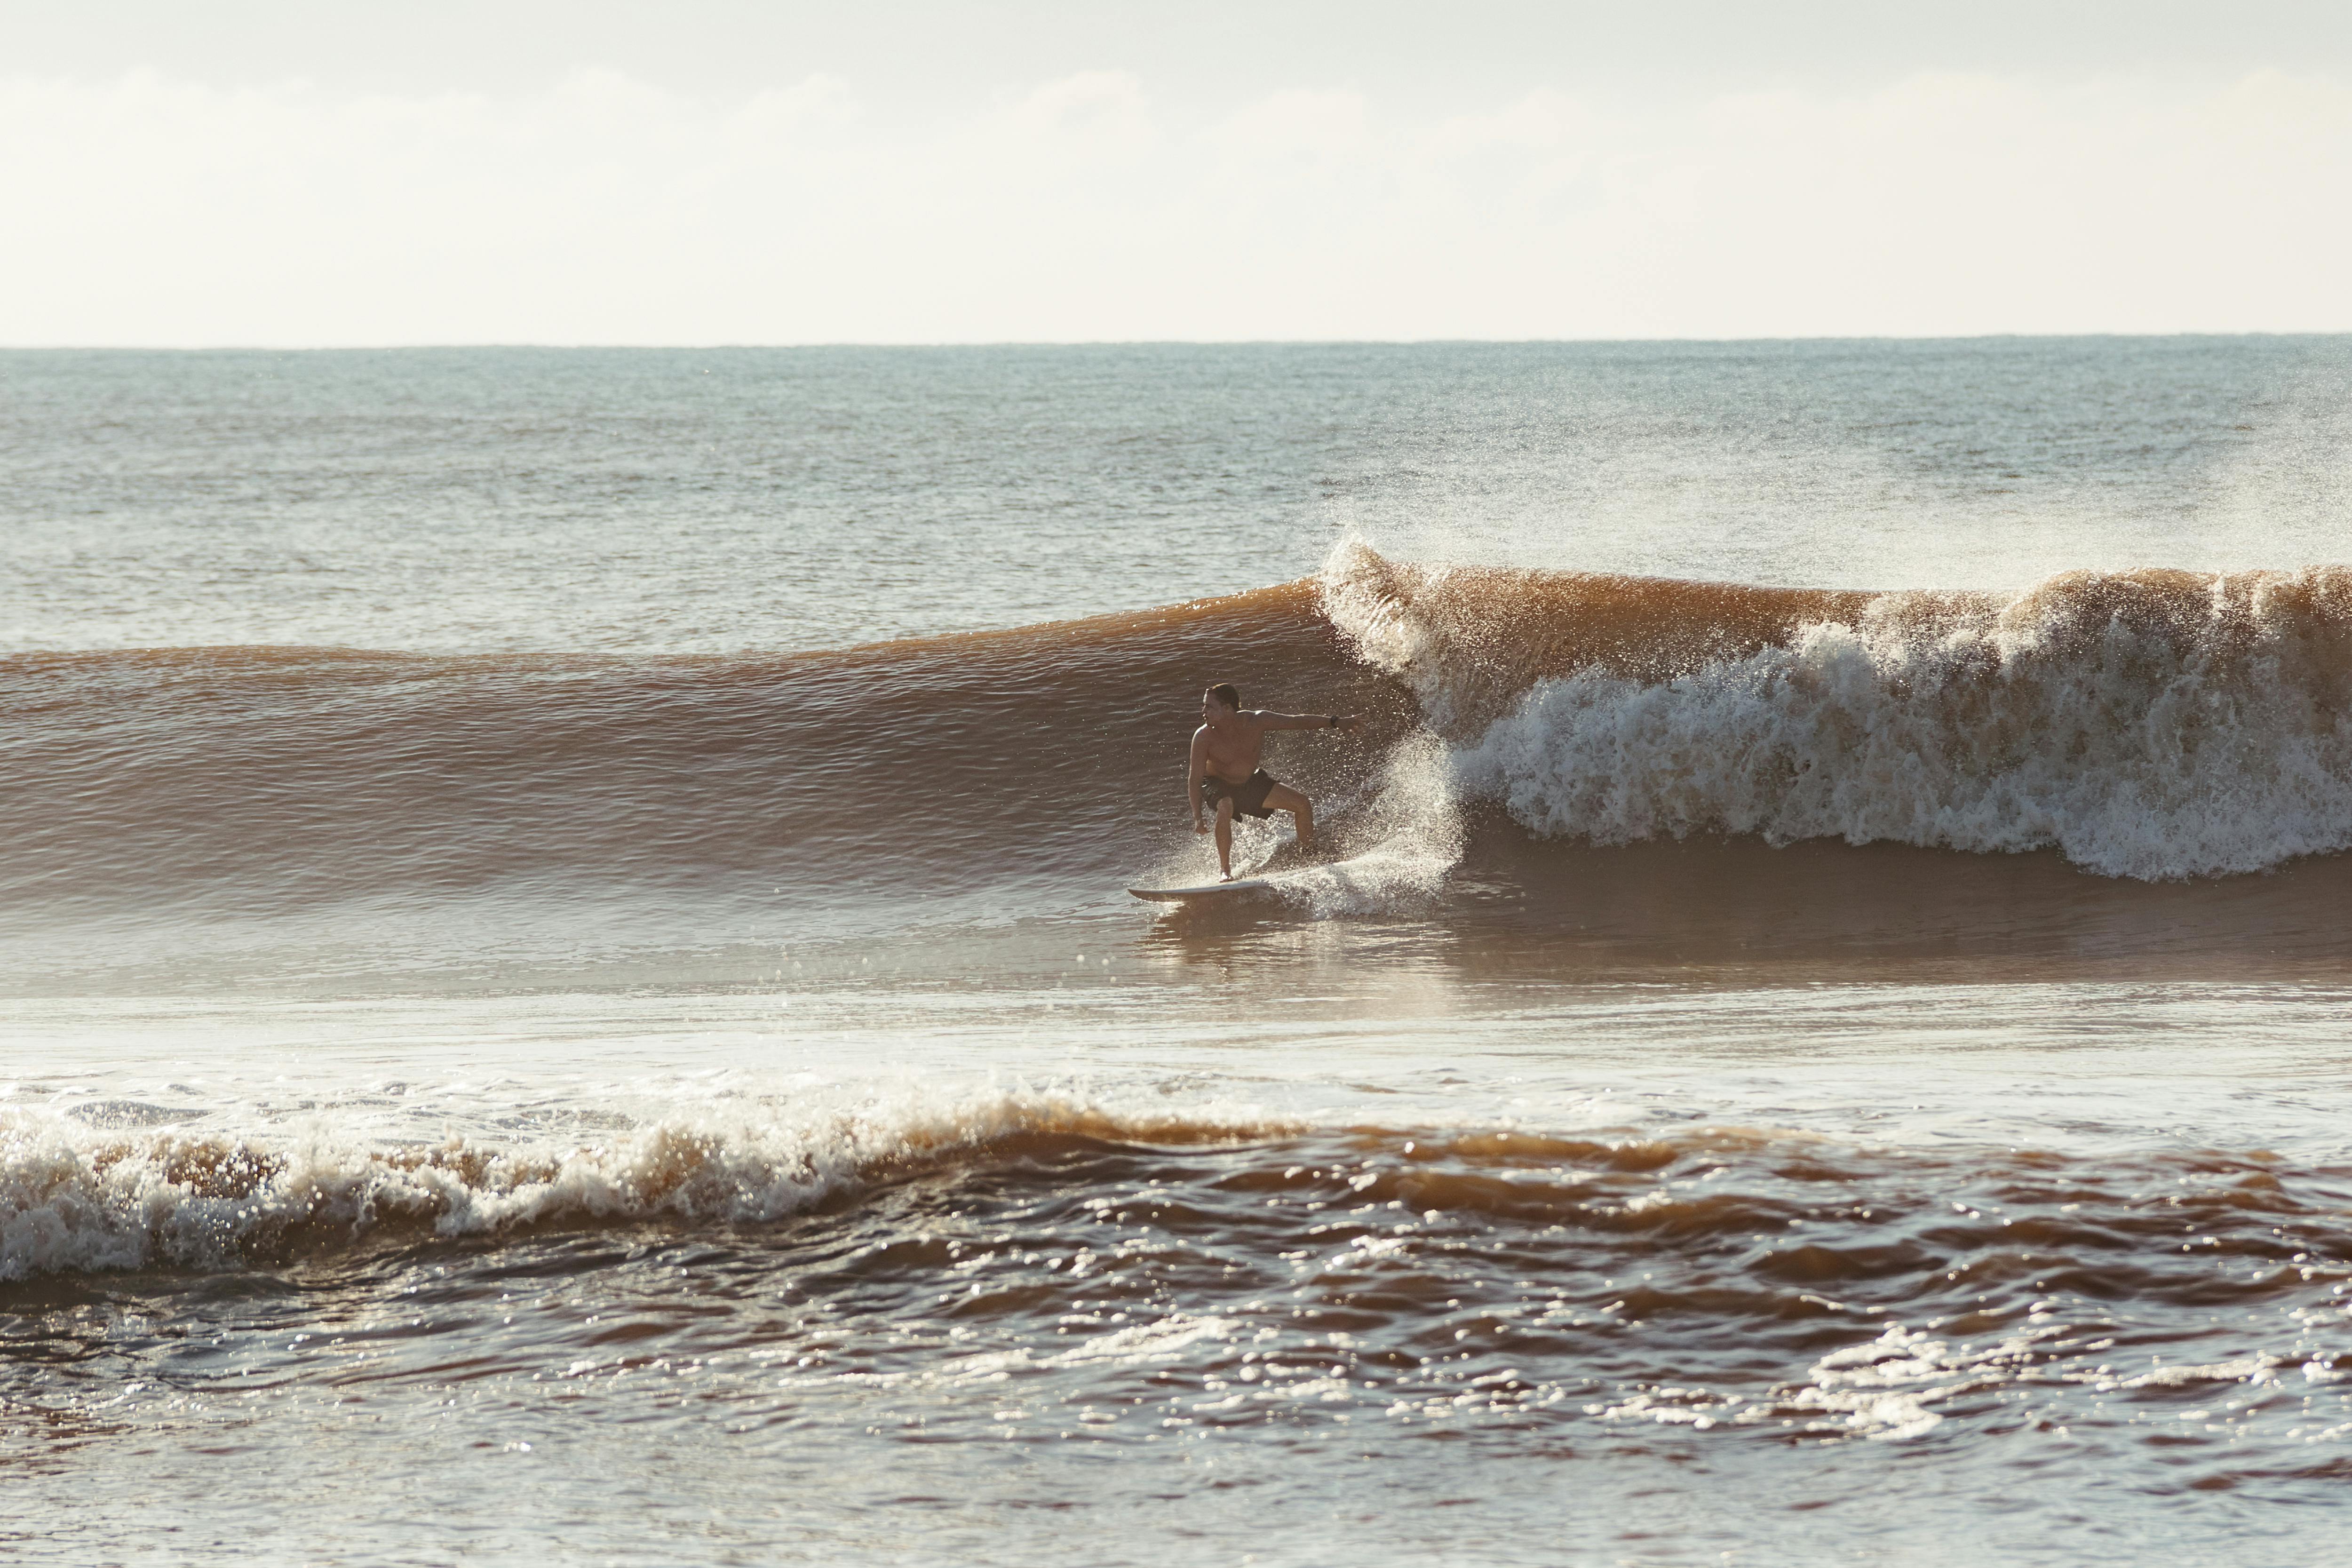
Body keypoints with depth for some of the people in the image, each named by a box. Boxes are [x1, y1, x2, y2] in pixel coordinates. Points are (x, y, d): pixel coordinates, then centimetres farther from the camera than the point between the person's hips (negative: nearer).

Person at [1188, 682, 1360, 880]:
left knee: (1303, 804, -1)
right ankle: (1224, 869, -27)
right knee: (1225, 810, -38)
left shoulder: (1255, 722, -24)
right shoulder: (1203, 738, -30)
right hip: (1217, 785, -4)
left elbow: (1297, 721, -16)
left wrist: (1335, 722, -19)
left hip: (1249, 781, 4)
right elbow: (1195, 779, -29)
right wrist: (1197, 818, -38)